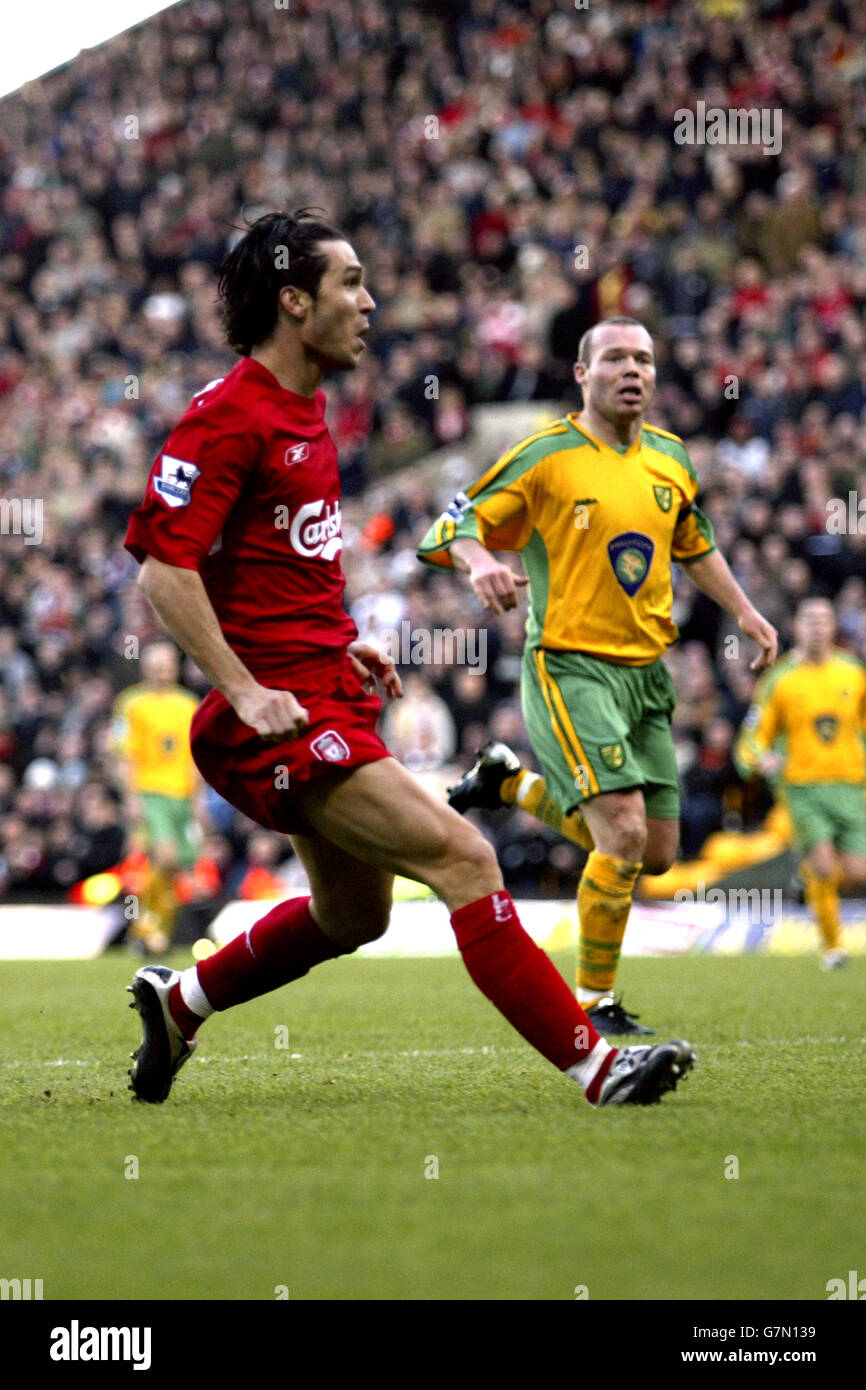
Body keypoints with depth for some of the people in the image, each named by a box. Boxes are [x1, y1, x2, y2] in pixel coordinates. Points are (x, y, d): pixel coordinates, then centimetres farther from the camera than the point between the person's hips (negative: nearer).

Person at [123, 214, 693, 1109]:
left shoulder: (303, 411, 15)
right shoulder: (229, 417, -15)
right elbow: (162, 565, -20)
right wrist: (245, 691, -24)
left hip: (328, 693, 10)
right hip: (283, 709, -10)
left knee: (352, 919, 19)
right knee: (463, 860, -16)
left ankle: (178, 999, 34)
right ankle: (593, 1065, -16)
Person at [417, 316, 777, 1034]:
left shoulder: (670, 457, 10)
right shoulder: (546, 456, -8)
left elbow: (694, 543, 28)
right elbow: (450, 526, -9)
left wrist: (744, 610, 21)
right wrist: (480, 561, -29)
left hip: (646, 672, 7)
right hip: (569, 665, -7)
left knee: (656, 853, 8)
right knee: (624, 834, -20)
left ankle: (512, 782, 31)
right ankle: (594, 1003, -5)